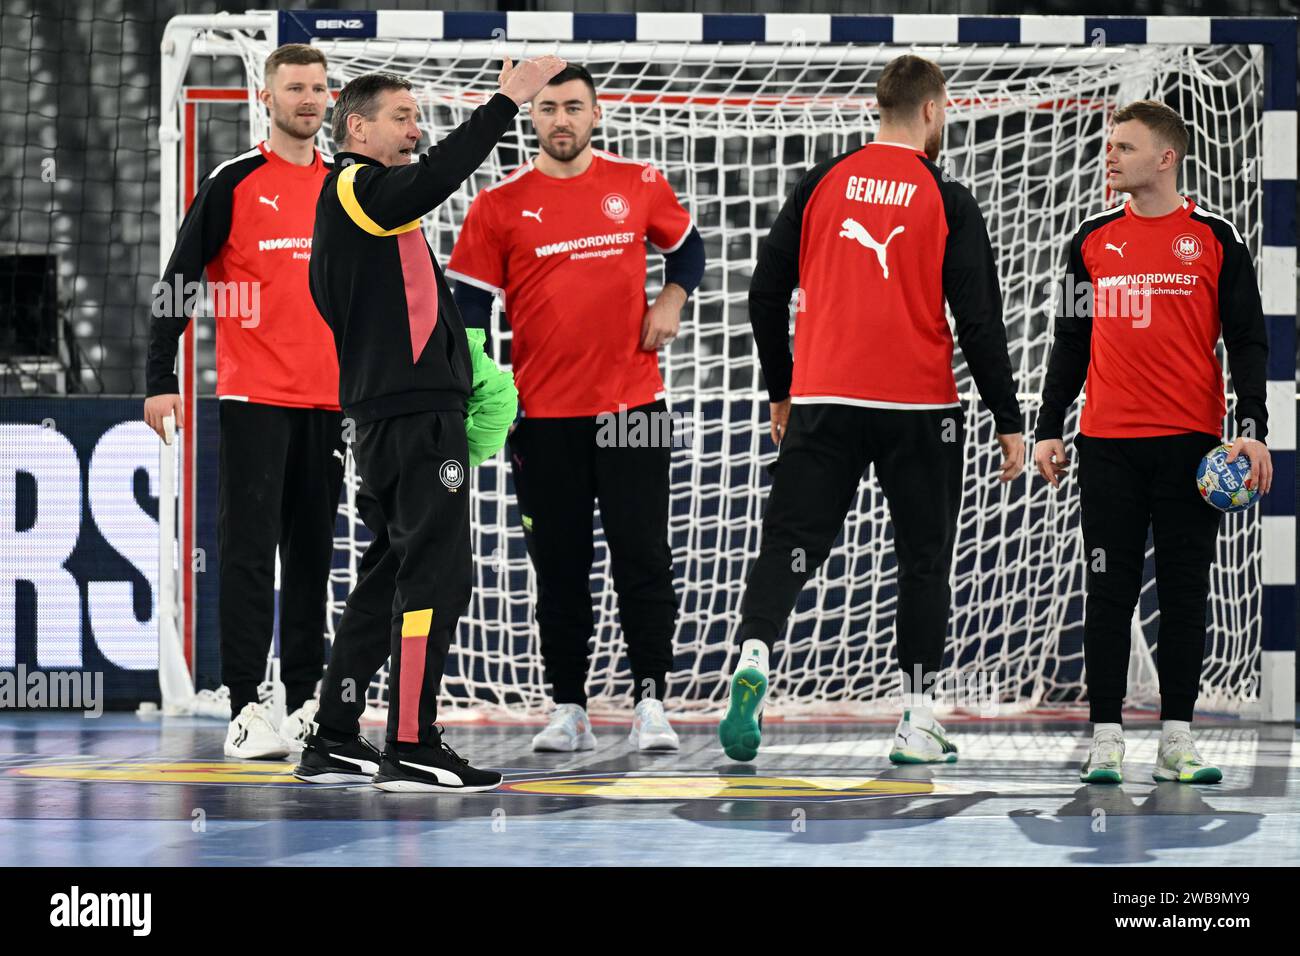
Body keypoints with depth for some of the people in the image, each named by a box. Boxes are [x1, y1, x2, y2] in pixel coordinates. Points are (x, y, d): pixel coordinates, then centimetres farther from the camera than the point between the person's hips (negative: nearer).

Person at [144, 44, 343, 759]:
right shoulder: (234, 183, -3)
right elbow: (176, 283, -4)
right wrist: (160, 382, -10)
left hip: (328, 400, 5)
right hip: (254, 399, -5)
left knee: (313, 553, 8)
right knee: (248, 551, -6)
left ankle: (306, 704, 15)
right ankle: (246, 709, -6)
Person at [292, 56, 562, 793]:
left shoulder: (372, 205, 23)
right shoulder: (355, 188, -7)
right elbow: (435, 178, -26)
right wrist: (507, 103, -28)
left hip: (389, 415, 10)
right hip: (416, 410, -10)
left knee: (389, 577, 13)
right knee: (437, 575, -11)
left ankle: (335, 742, 16)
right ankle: (412, 749, -13)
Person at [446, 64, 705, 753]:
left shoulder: (639, 185, 4)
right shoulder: (500, 203, 0)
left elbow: (686, 246, 22)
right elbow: (468, 304, 2)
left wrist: (672, 298, 3)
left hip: (631, 403, 0)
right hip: (542, 411, 0)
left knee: (643, 557, -4)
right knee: (559, 566, 5)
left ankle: (650, 703, 2)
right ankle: (567, 709, 12)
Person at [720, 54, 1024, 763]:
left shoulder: (821, 184, 5)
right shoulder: (948, 202, -3)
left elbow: (766, 292, 8)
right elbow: (979, 320, -5)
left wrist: (780, 391, 19)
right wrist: (1008, 421, 2)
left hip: (822, 399, 2)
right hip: (918, 405, -2)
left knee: (789, 542, 4)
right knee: (924, 558, 9)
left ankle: (753, 655, -22)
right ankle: (917, 724, 9)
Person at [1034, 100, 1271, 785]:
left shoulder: (1214, 240, 3)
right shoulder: (1093, 241, 10)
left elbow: (1247, 341, 3)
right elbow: (1071, 342, 15)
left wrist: (1252, 430, -8)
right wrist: (1048, 430, 9)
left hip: (1191, 444, -1)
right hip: (1108, 444, 1)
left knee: (1185, 594, 2)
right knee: (1109, 592, 0)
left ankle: (1176, 741, 7)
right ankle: (1105, 739, 3)